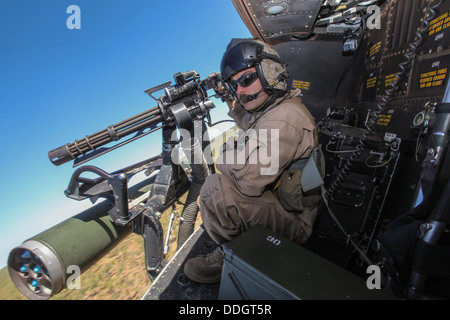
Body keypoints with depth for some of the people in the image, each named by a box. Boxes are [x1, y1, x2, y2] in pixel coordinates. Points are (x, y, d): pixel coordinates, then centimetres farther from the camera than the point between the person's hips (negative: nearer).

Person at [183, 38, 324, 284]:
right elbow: (252, 128, 27)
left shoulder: (283, 120, -28)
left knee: (215, 188, -26)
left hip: (292, 222, -10)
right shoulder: (272, 107, 5)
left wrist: (225, 153, -15)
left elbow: (250, 180, -35)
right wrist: (234, 104, 12)